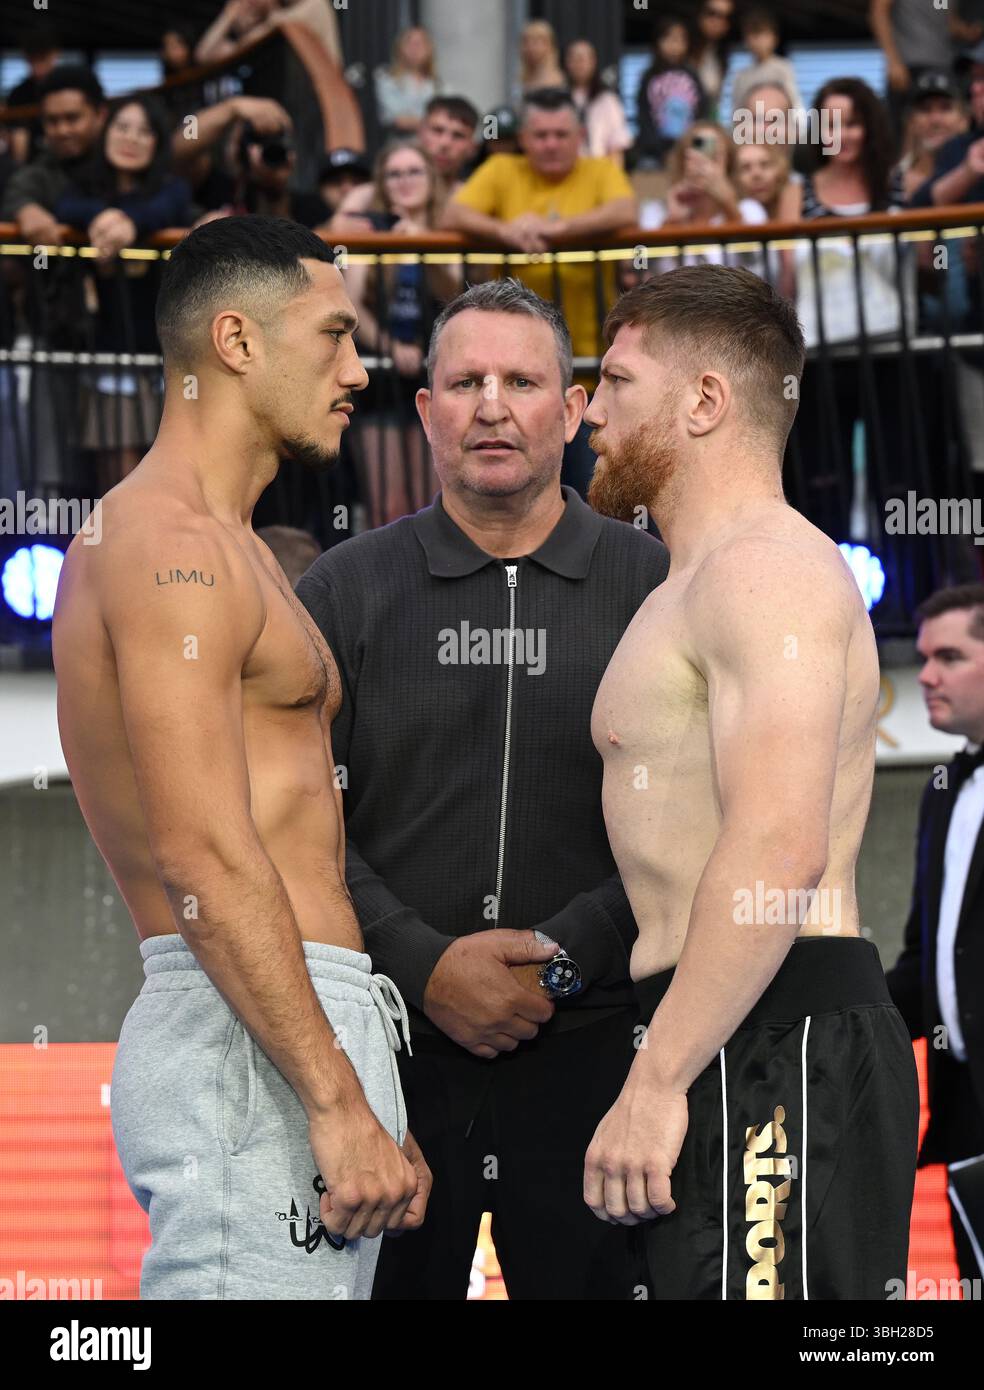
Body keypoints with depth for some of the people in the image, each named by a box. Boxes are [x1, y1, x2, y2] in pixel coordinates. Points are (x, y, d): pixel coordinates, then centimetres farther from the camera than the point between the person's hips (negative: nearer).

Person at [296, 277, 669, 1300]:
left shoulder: (657, 589, 6)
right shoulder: (344, 592, 8)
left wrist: (564, 956, -12)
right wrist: (427, 966, -12)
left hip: (591, 1053, 0)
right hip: (390, 1054, 0)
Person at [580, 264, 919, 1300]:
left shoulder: (765, 569, -10)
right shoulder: (705, 583, 25)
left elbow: (778, 847, -23)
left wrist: (656, 1082, -25)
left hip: (774, 1045, -11)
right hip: (739, 1049, 11)